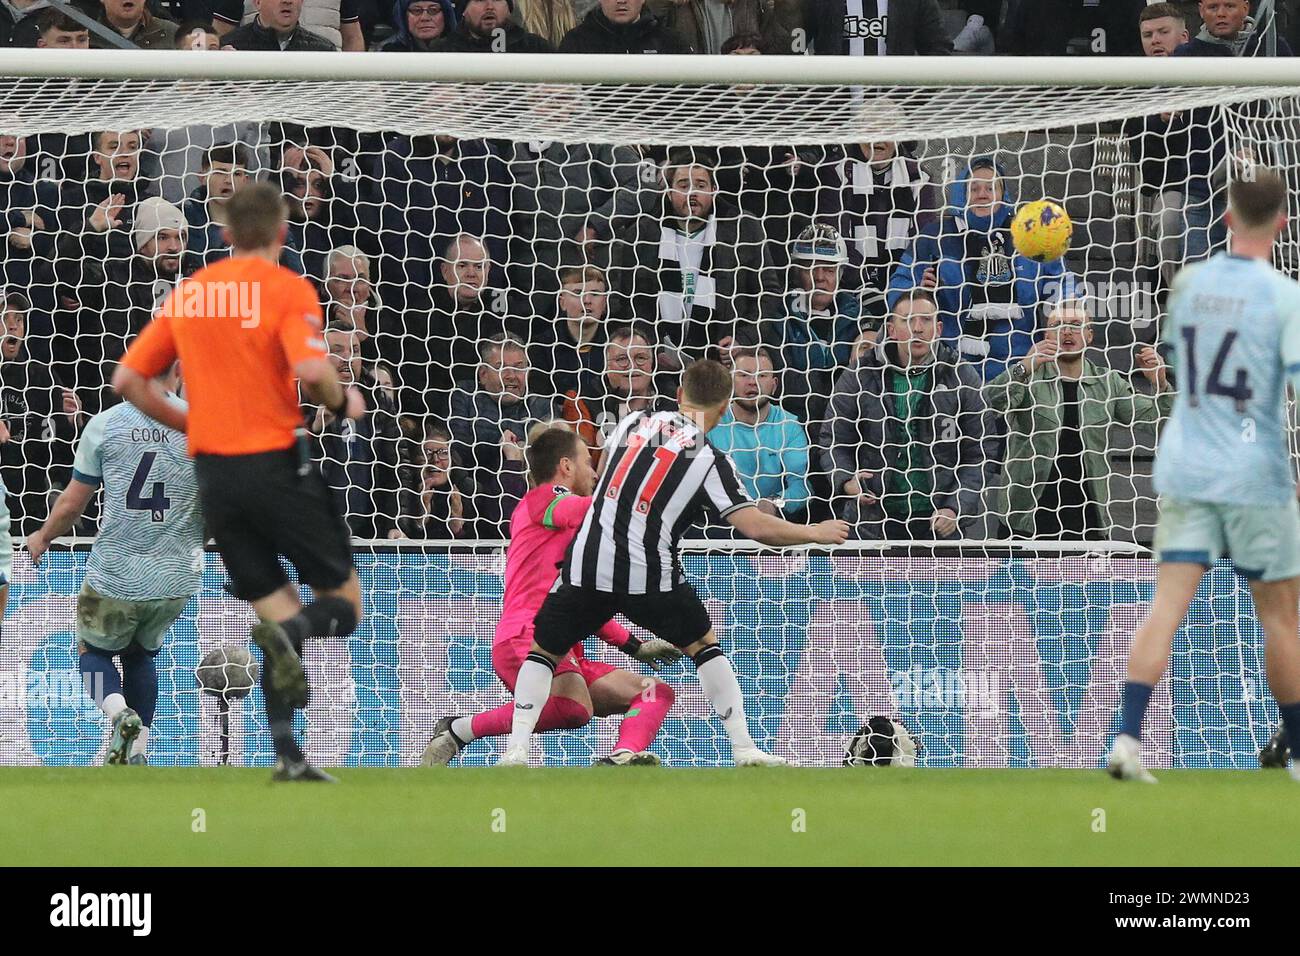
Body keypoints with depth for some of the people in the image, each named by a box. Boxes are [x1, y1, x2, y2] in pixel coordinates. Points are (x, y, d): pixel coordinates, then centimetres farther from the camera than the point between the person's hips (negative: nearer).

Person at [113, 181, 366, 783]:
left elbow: (128, 380, 11)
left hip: (213, 471, 5)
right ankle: (293, 632, -29)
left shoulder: (188, 293, 10)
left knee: (274, 607, 12)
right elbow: (311, 370, -22)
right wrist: (343, 403, -2)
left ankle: (287, 753, -1)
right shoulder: (288, 289, -7)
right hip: (277, 463, -5)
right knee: (343, 600, 7)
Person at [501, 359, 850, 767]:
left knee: (543, 652, 16)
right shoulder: (709, 460, -2)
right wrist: (816, 533, 8)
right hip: (649, 575, -2)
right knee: (704, 644, 19)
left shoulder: (633, 423, 9)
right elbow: (757, 527, -8)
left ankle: (517, 748, -3)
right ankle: (745, 749, 12)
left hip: (586, 565, 2)